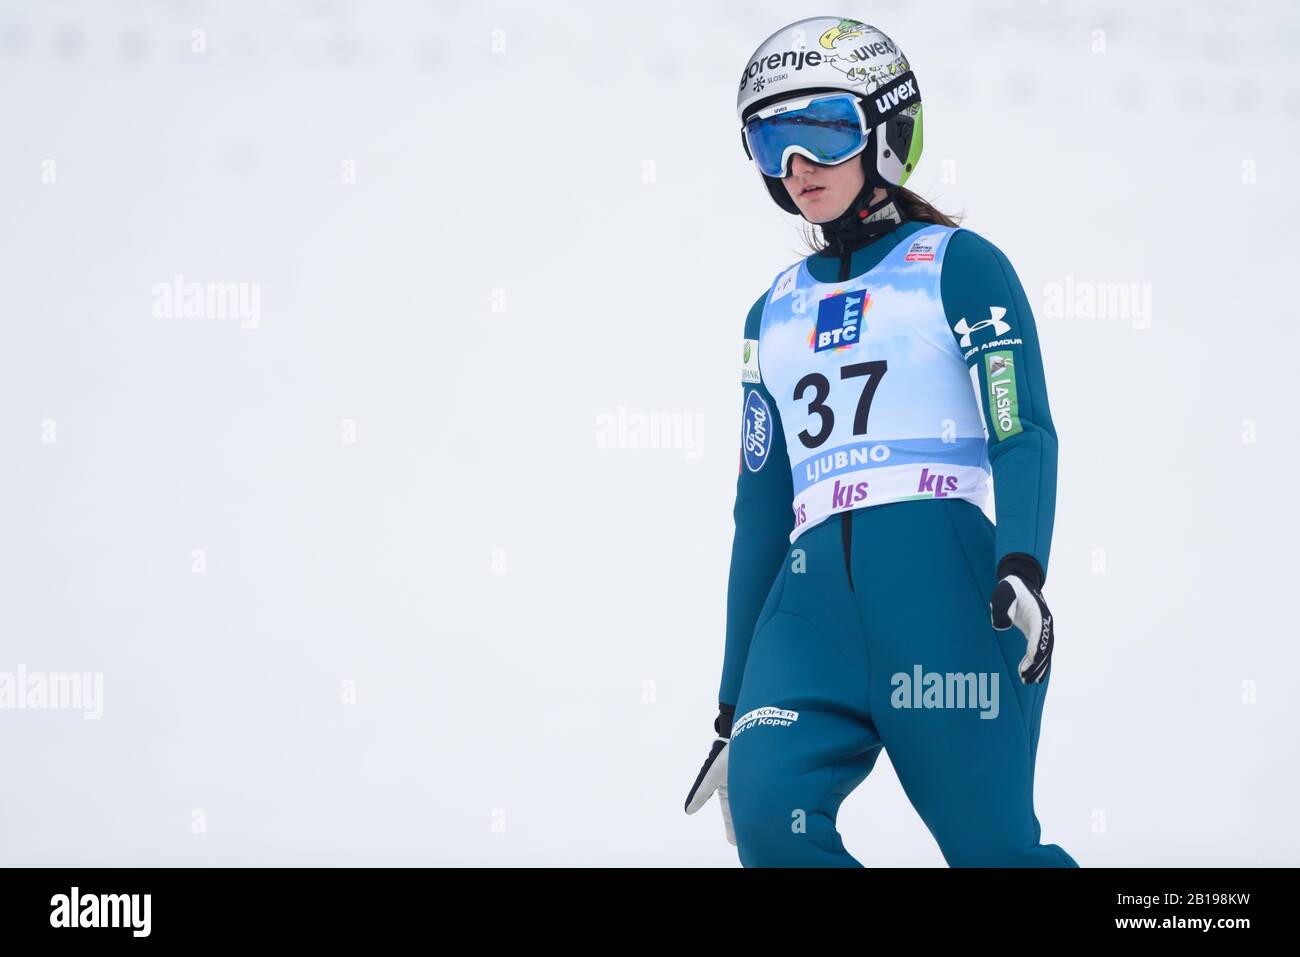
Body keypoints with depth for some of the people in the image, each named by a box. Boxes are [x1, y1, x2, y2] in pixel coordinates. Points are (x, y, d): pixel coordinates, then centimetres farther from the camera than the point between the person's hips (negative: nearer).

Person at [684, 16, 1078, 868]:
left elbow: (1025, 435, -5)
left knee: (990, 845, -5)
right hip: (815, 600, 5)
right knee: (767, 807, -19)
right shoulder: (775, 313, 22)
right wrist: (735, 707, 21)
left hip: (947, 583, -5)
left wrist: (1022, 570, -25)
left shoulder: (957, 266, 6)